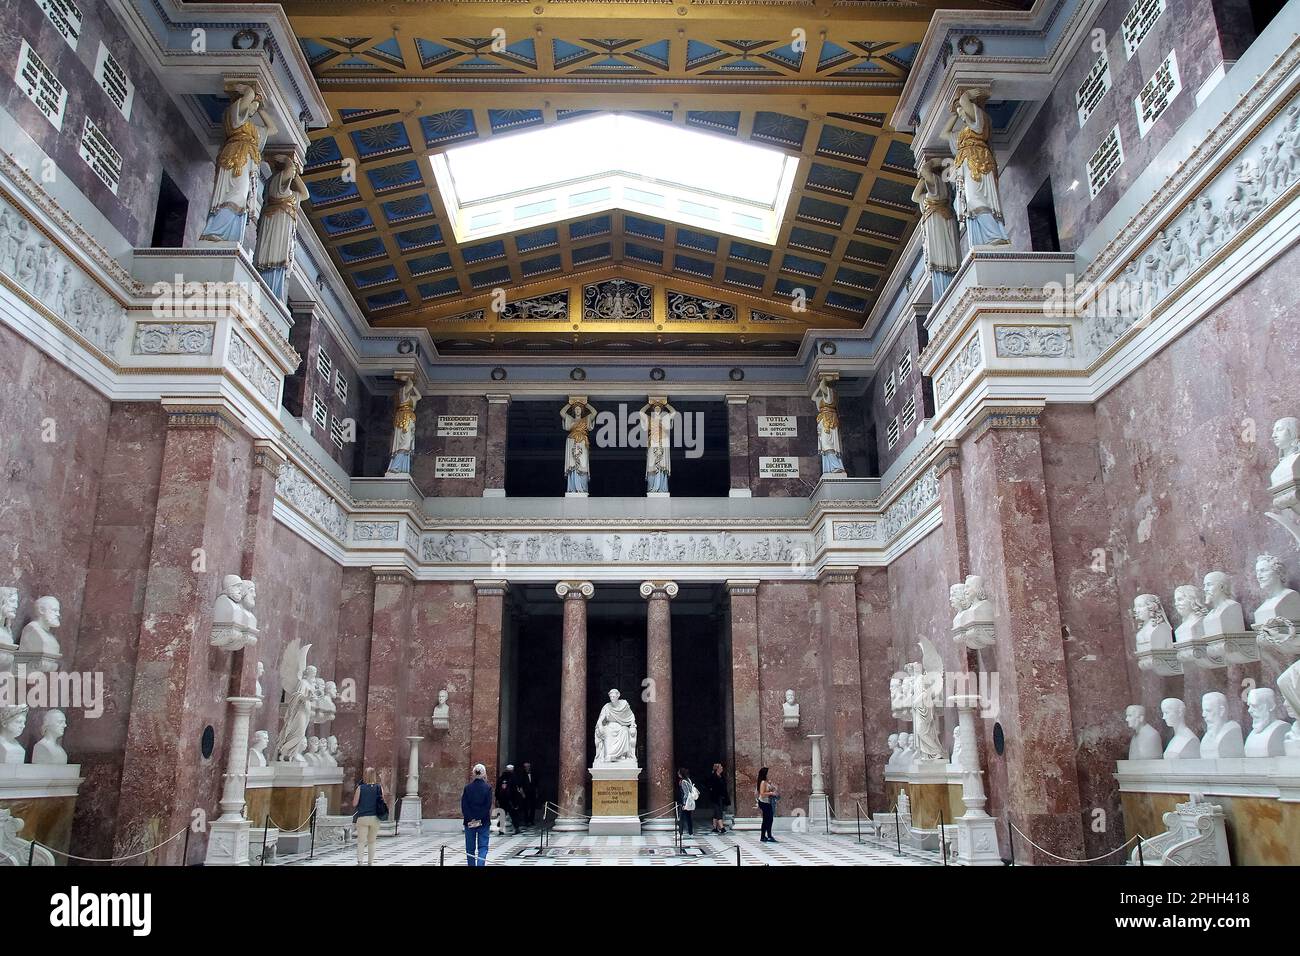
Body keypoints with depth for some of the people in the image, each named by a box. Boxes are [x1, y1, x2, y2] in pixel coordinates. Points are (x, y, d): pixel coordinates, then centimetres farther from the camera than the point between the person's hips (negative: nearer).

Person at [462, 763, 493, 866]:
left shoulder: (467, 787, -1)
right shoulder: (488, 787, -6)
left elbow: (463, 806, -4)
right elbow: (488, 806, -10)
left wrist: (470, 819, -4)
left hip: (469, 821, 2)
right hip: (484, 822, -2)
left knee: (470, 848, 13)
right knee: (483, 846, 2)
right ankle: (481, 864, -14)